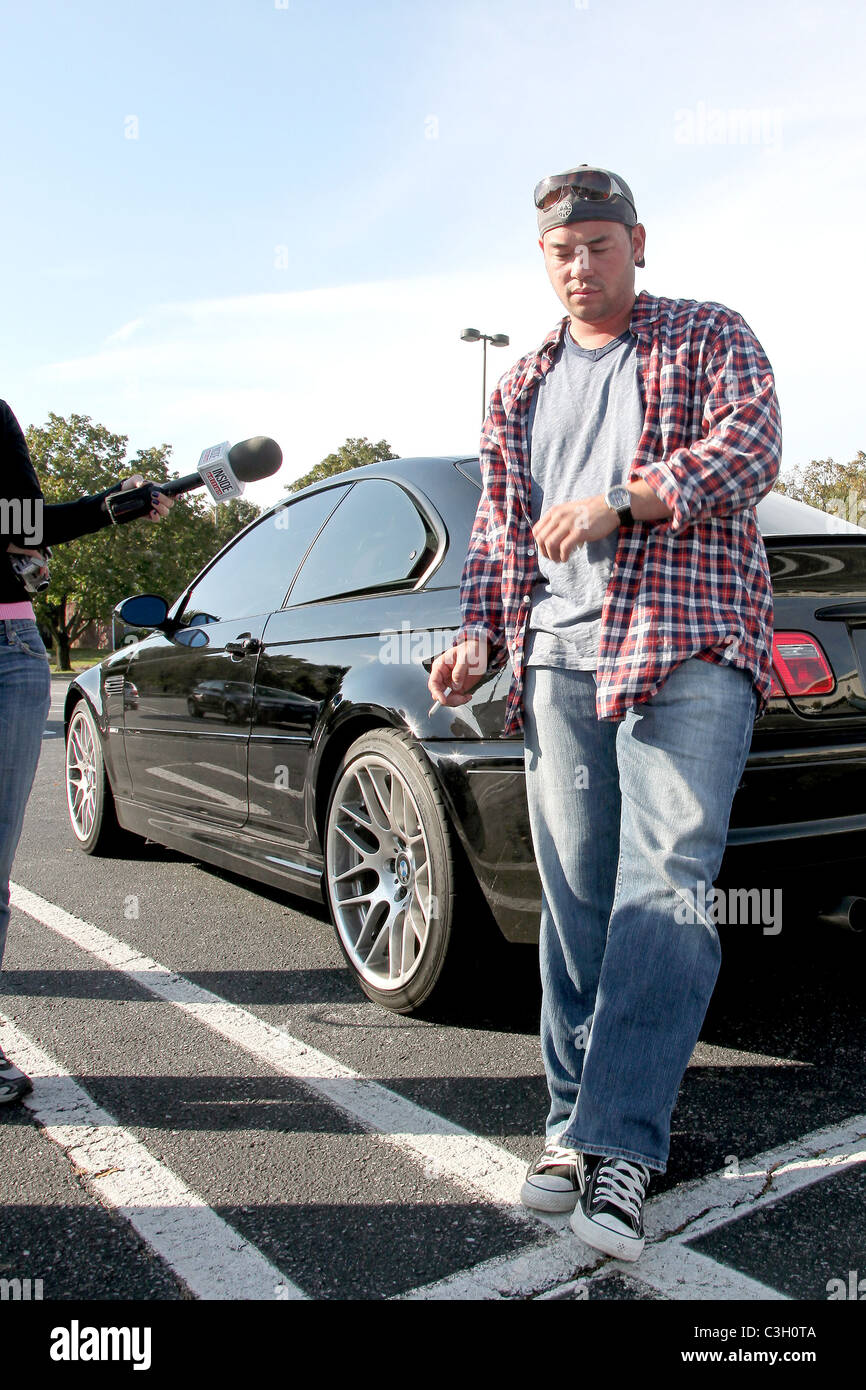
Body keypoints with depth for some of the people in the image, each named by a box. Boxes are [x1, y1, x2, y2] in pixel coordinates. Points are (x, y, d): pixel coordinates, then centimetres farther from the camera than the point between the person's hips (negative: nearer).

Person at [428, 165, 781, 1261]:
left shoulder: (709, 338, 15)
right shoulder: (521, 390, 27)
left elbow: (753, 444, -3)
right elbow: (496, 527, 24)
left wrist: (620, 502, -15)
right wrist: (479, 633, 8)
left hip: (688, 645, -3)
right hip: (558, 655, 4)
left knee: (666, 883, -17)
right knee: (576, 897, 2)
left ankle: (617, 1144, -14)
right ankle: (573, 1125, 10)